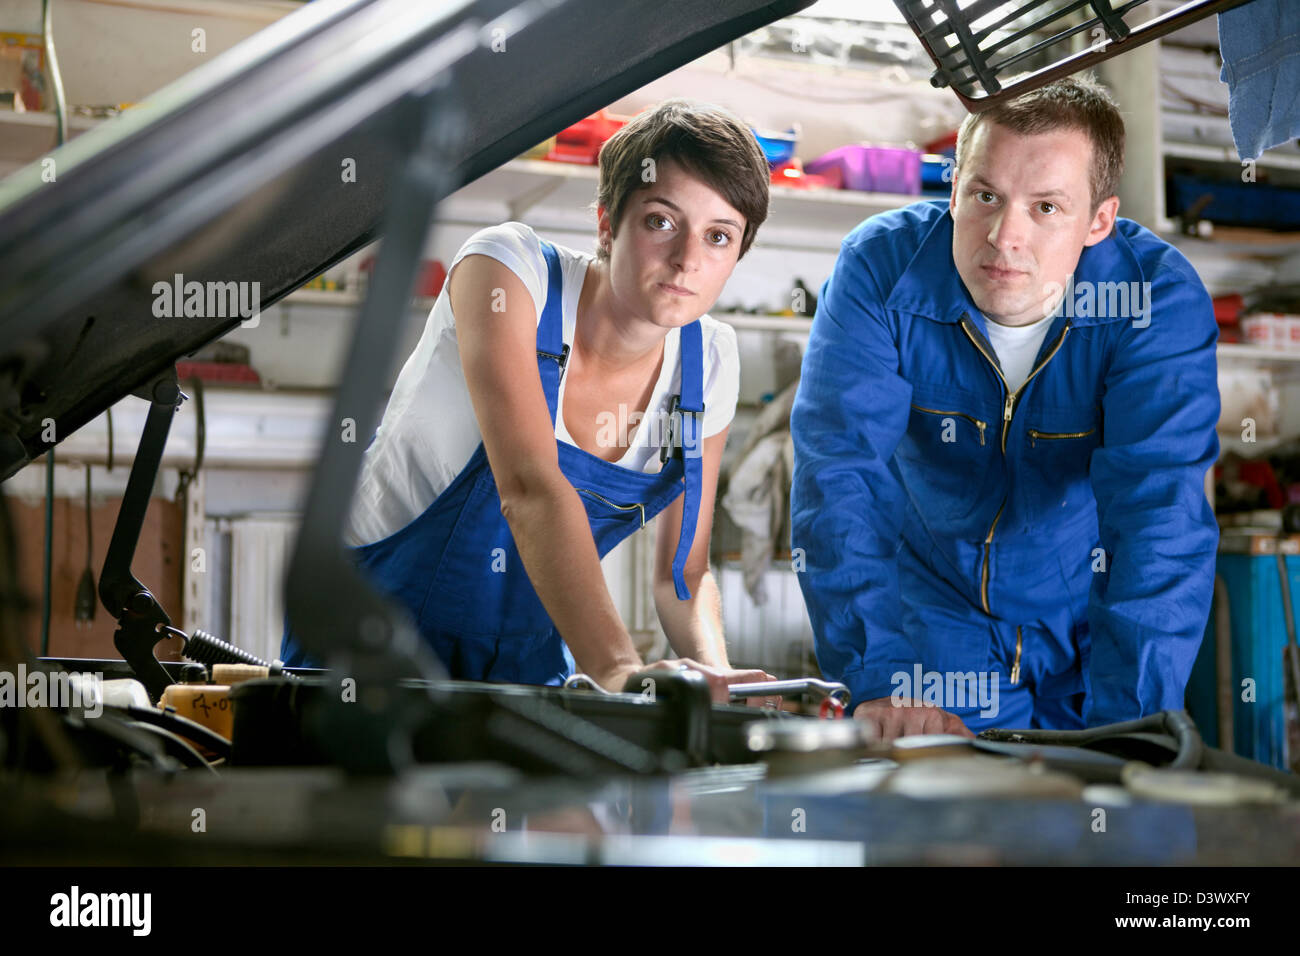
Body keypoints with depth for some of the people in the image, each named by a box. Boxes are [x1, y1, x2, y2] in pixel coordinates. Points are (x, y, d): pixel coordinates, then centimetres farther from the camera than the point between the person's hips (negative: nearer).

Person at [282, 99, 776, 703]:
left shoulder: (708, 364, -6)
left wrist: (713, 671, -23)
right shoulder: (507, 268, -21)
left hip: (528, 660, 4)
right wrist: (617, 669, -48)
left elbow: (682, 571, 0)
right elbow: (528, 487, -36)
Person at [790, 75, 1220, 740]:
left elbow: (1159, 517, -30)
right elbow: (837, 475, -27)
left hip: (1089, 627, 0)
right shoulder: (880, 269, -20)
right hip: (934, 623, 0)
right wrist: (881, 682, -38)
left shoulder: (1159, 298, -21)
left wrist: (1122, 725, -41)